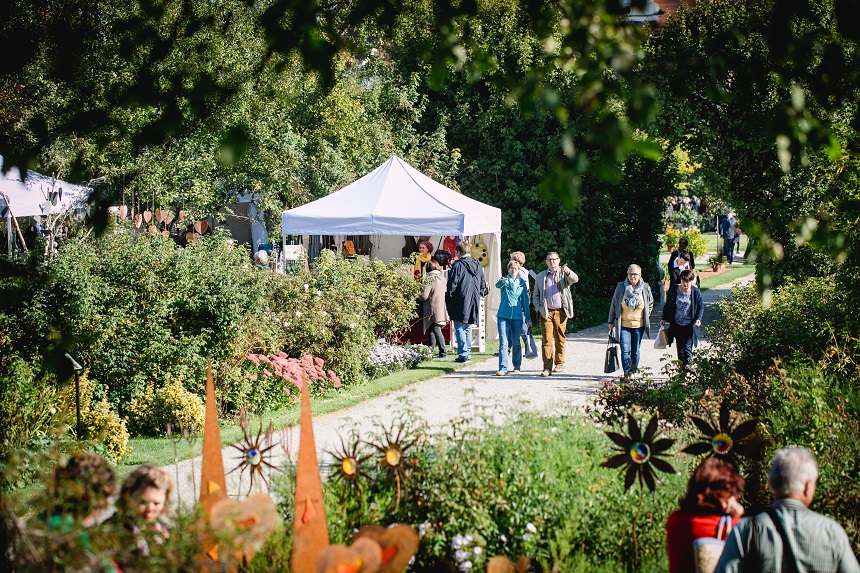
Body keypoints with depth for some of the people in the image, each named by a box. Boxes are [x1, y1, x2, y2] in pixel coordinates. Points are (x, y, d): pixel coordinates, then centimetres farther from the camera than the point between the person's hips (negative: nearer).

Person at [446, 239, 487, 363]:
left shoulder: (458, 265, -13)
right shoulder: (478, 265, 8)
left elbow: (452, 285, -14)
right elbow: (483, 285, 14)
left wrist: (448, 297, -1)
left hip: (460, 303, -6)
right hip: (473, 303, 6)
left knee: (460, 328, -1)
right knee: (468, 328, 15)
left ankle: (463, 354, -5)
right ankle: (468, 353, 16)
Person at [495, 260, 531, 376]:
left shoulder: (522, 283, 8)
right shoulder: (504, 280, 3)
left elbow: (525, 301, 11)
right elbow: (497, 285, -20)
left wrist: (528, 318, 9)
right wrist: (502, 282, -45)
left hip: (517, 316, 1)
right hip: (503, 316, -1)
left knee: (516, 343, 7)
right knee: (503, 343, -7)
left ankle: (517, 365, 25)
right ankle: (503, 368, -9)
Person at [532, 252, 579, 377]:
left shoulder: (564, 274, 7)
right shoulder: (540, 276, 14)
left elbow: (575, 279, -14)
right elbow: (535, 295, 18)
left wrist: (567, 271, -34)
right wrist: (539, 308, 1)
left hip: (561, 311, -1)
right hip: (546, 312, 1)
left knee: (559, 338, 6)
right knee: (546, 339, -7)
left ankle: (559, 363, 21)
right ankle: (547, 367, -9)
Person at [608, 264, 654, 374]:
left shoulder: (645, 288, -2)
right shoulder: (620, 287, -4)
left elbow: (650, 304, 15)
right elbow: (613, 305, 5)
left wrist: (646, 318, 9)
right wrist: (611, 322, 7)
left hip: (639, 325, 1)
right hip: (623, 325, -1)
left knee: (635, 352, 9)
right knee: (625, 351, -10)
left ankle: (633, 373, 20)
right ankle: (627, 374, -10)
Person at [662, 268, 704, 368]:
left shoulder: (695, 292, -8)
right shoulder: (674, 289, -3)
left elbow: (701, 307, 2)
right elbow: (667, 304, 9)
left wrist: (698, 319, -14)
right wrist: (664, 318, 10)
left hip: (689, 326, -3)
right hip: (676, 325, 3)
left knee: (687, 348, -9)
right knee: (680, 348, 10)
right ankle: (682, 368, 20)